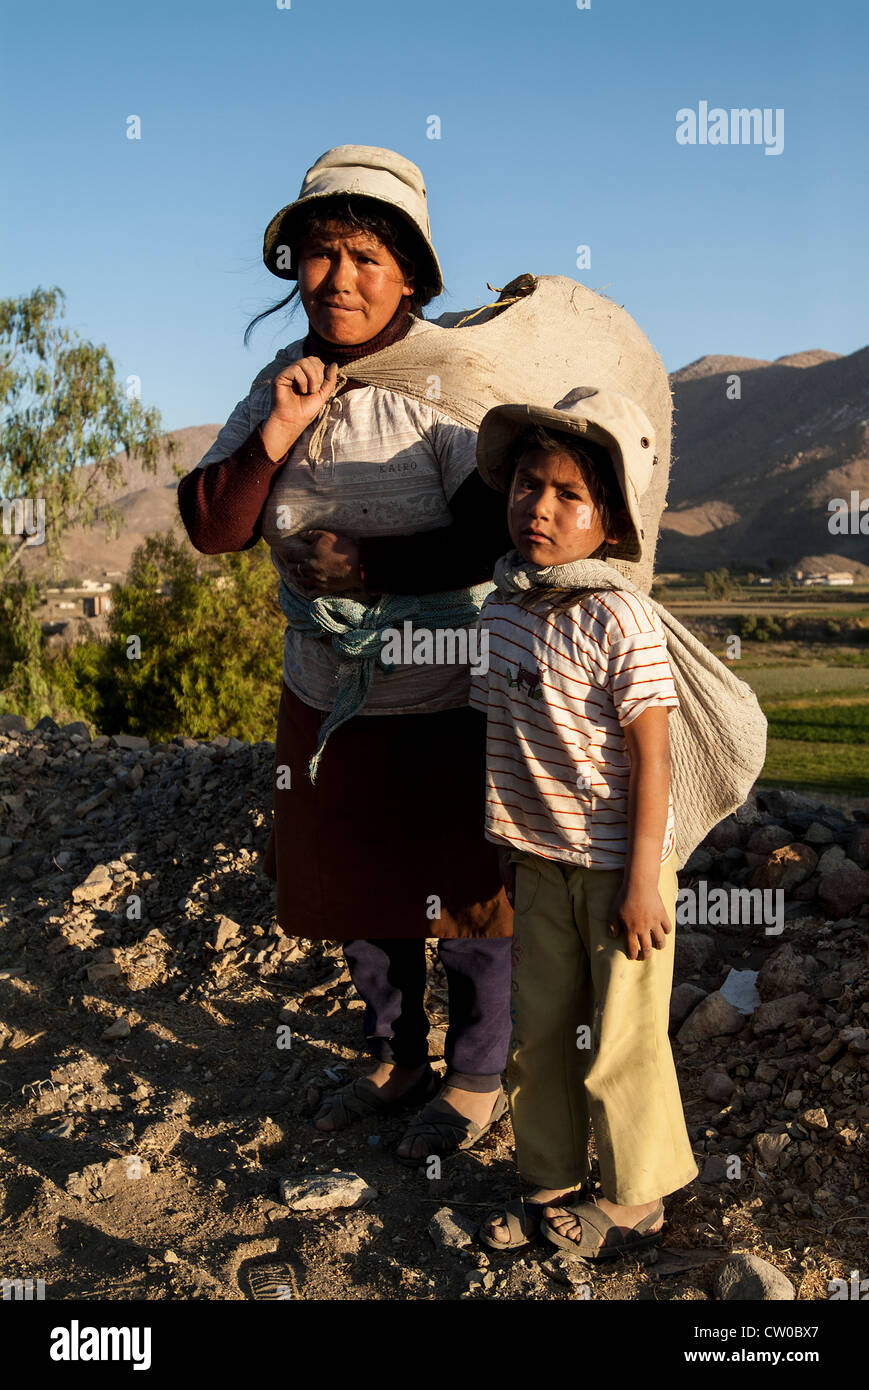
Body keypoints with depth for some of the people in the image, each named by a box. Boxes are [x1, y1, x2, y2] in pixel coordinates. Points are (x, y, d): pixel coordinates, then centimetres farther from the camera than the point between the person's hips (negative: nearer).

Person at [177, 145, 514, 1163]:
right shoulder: (281, 381, 2)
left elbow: (493, 535, -21)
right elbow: (211, 527, -4)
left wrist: (367, 566, -22)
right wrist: (277, 429, -18)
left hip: (446, 698, -6)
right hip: (329, 696, 6)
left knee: (460, 890, 10)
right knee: (353, 885, 19)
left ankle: (477, 1080, 33)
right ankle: (397, 1057, 43)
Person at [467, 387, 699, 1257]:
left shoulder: (620, 620, -18)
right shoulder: (501, 610, 2)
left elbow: (650, 757, -17)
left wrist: (643, 878, -17)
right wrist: (505, 843, 13)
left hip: (618, 866, -6)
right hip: (540, 862, 6)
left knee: (619, 1042, 8)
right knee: (542, 1029, 16)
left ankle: (635, 1198, 28)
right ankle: (552, 1183, 34)